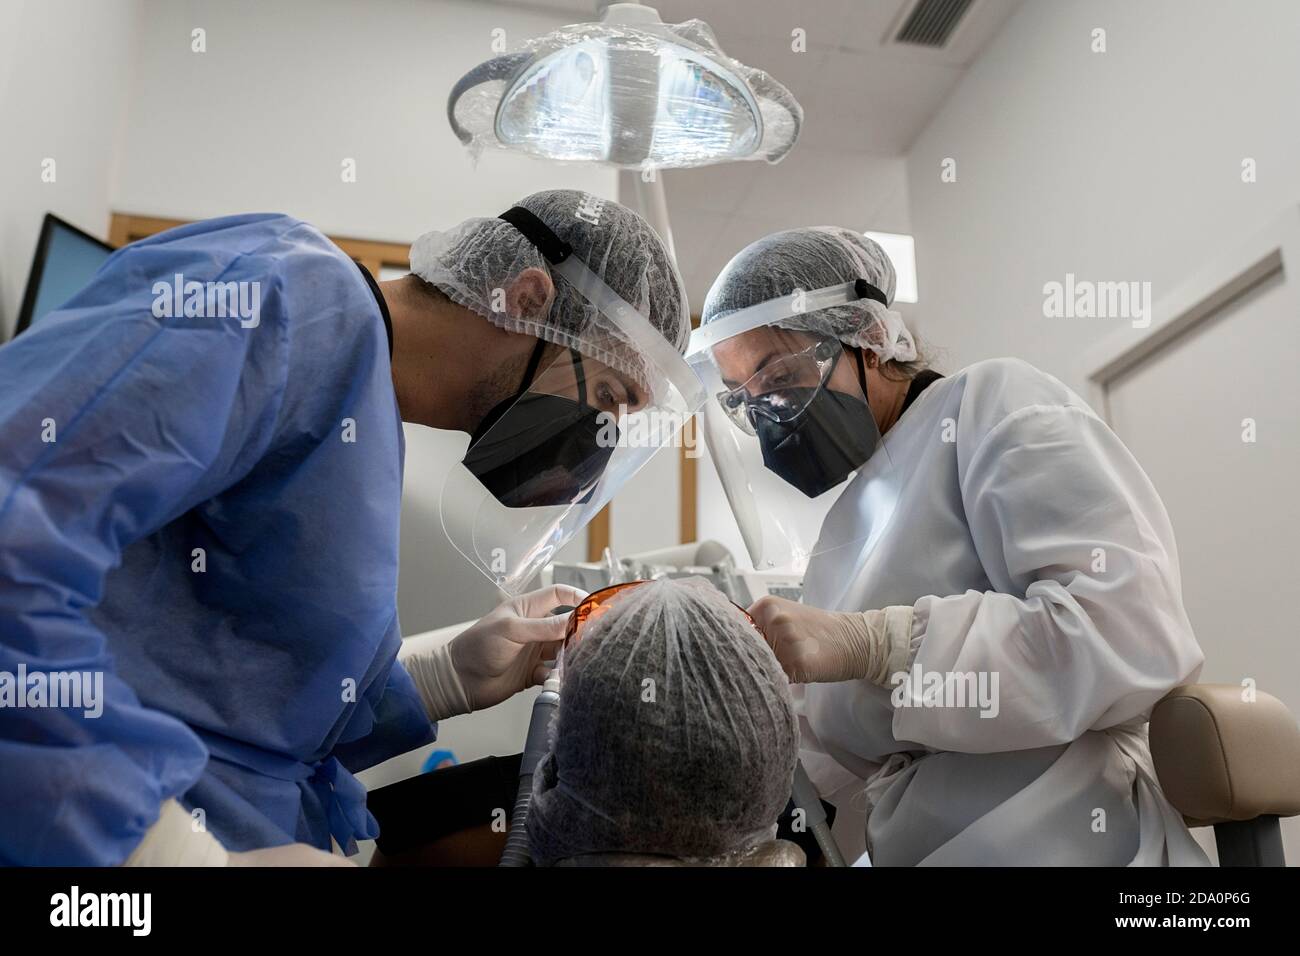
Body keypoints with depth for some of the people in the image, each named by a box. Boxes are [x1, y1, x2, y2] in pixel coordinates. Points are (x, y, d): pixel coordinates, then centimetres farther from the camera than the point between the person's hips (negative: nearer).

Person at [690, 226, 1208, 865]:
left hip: (1072, 844, -5)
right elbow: (863, 773, 13)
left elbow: (1132, 632, -20)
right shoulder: (843, 529, 12)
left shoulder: (989, 404, -5)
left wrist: (871, 642, -25)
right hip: (917, 851, 6)